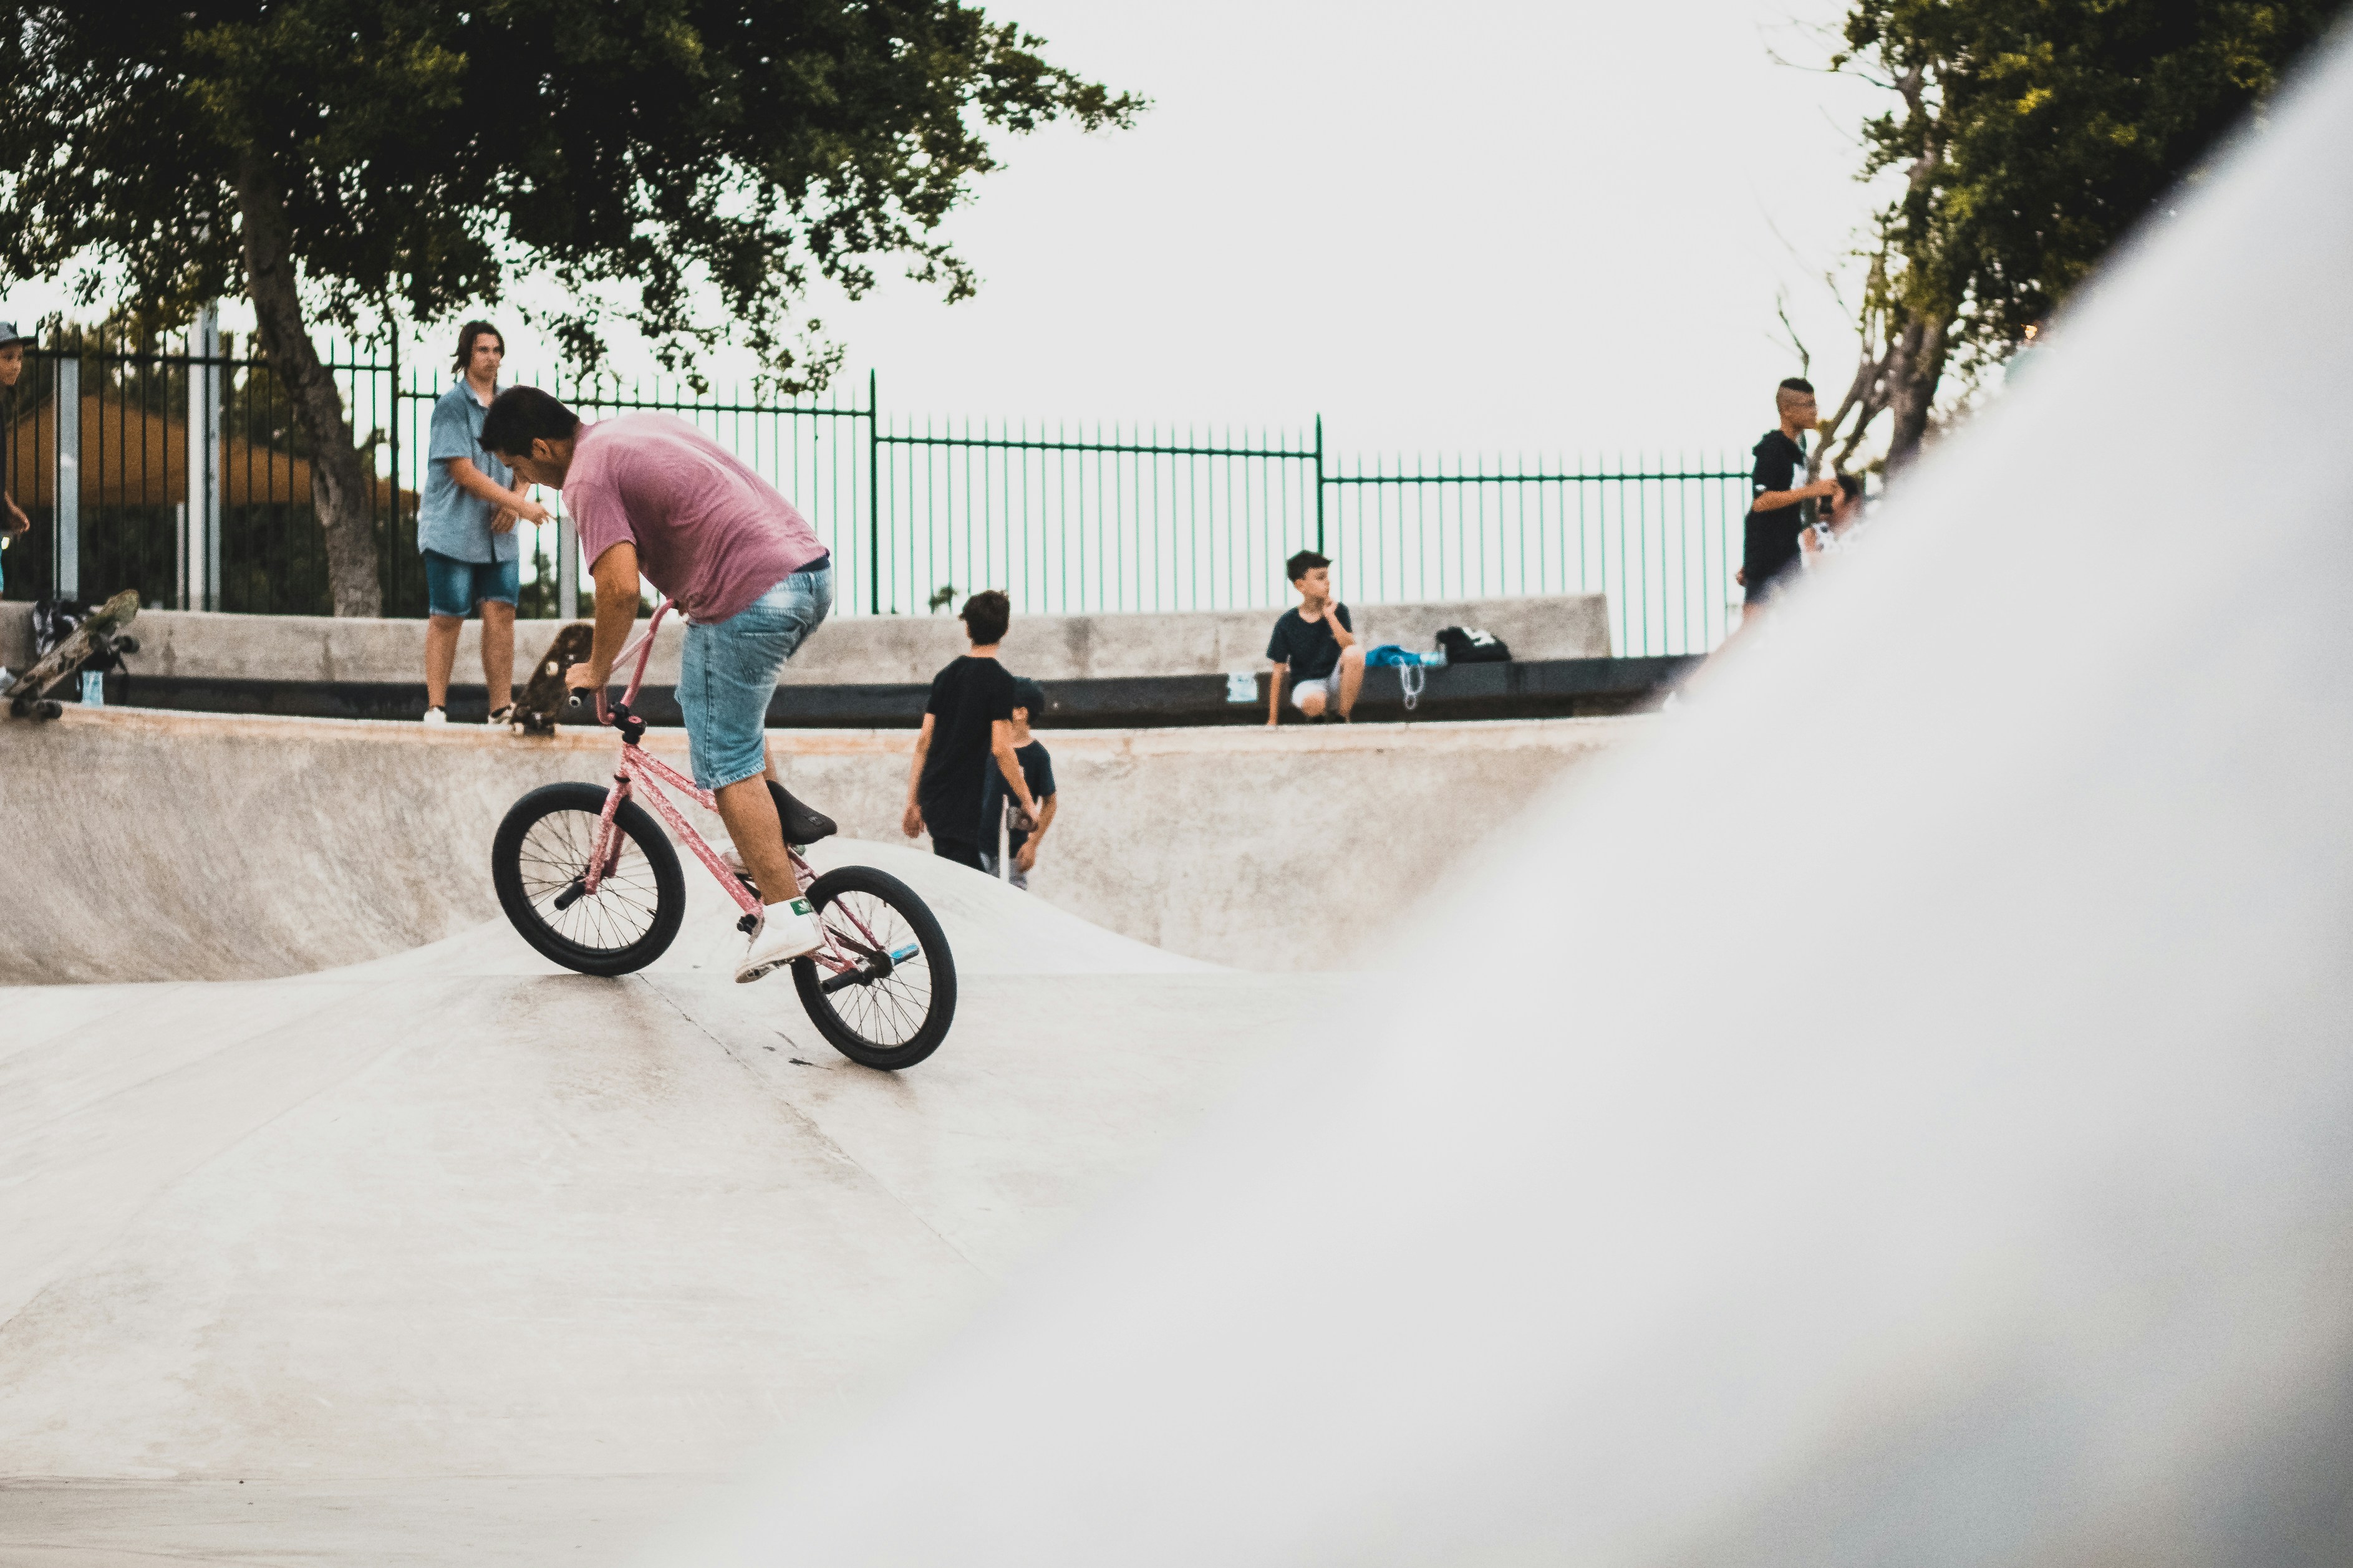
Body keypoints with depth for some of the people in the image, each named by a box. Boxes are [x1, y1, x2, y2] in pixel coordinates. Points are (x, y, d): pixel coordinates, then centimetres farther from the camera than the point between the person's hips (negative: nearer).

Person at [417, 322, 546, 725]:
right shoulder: (452, 404, -8)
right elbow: (463, 472, -14)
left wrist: (513, 502, -6)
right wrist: (521, 506, -16)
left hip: (499, 533, 5)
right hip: (452, 529, -5)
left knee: (501, 613, -2)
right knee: (446, 617, -2)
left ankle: (501, 708, 0)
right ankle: (436, 708, 4)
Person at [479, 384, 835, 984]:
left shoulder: (588, 477, -6)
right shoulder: (642, 424, 20)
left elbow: (620, 588, -16)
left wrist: (596, 670, 0)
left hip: (749, 600, -9)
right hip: (812, 568, 9)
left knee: (727, 764, 1)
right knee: (727, 696, 32)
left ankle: (785, 913, -4)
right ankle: (785, 811, 22)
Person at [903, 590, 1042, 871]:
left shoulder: (946, 675, 11)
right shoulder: (1000, 680, -9)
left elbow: (924, 741, 11)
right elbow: (1000, 749, -15)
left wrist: (913, 803, 15)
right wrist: (1028, 803, -8)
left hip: (932, 796, 7)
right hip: (963, 803, -7)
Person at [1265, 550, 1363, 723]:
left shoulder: (1338, 610, 1)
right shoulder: (1287, 623, -3)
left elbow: (1349, 647, -14)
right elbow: (1278, 673, 0)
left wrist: (1330, 615, -19)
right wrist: (1273, 721, -1)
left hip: (1337, 682, 2)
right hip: (1307, 684, -2)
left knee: (1356, 653, -30)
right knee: (1313, 702, -40)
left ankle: (1346, 718, -15)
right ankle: (1317, 721, 1)